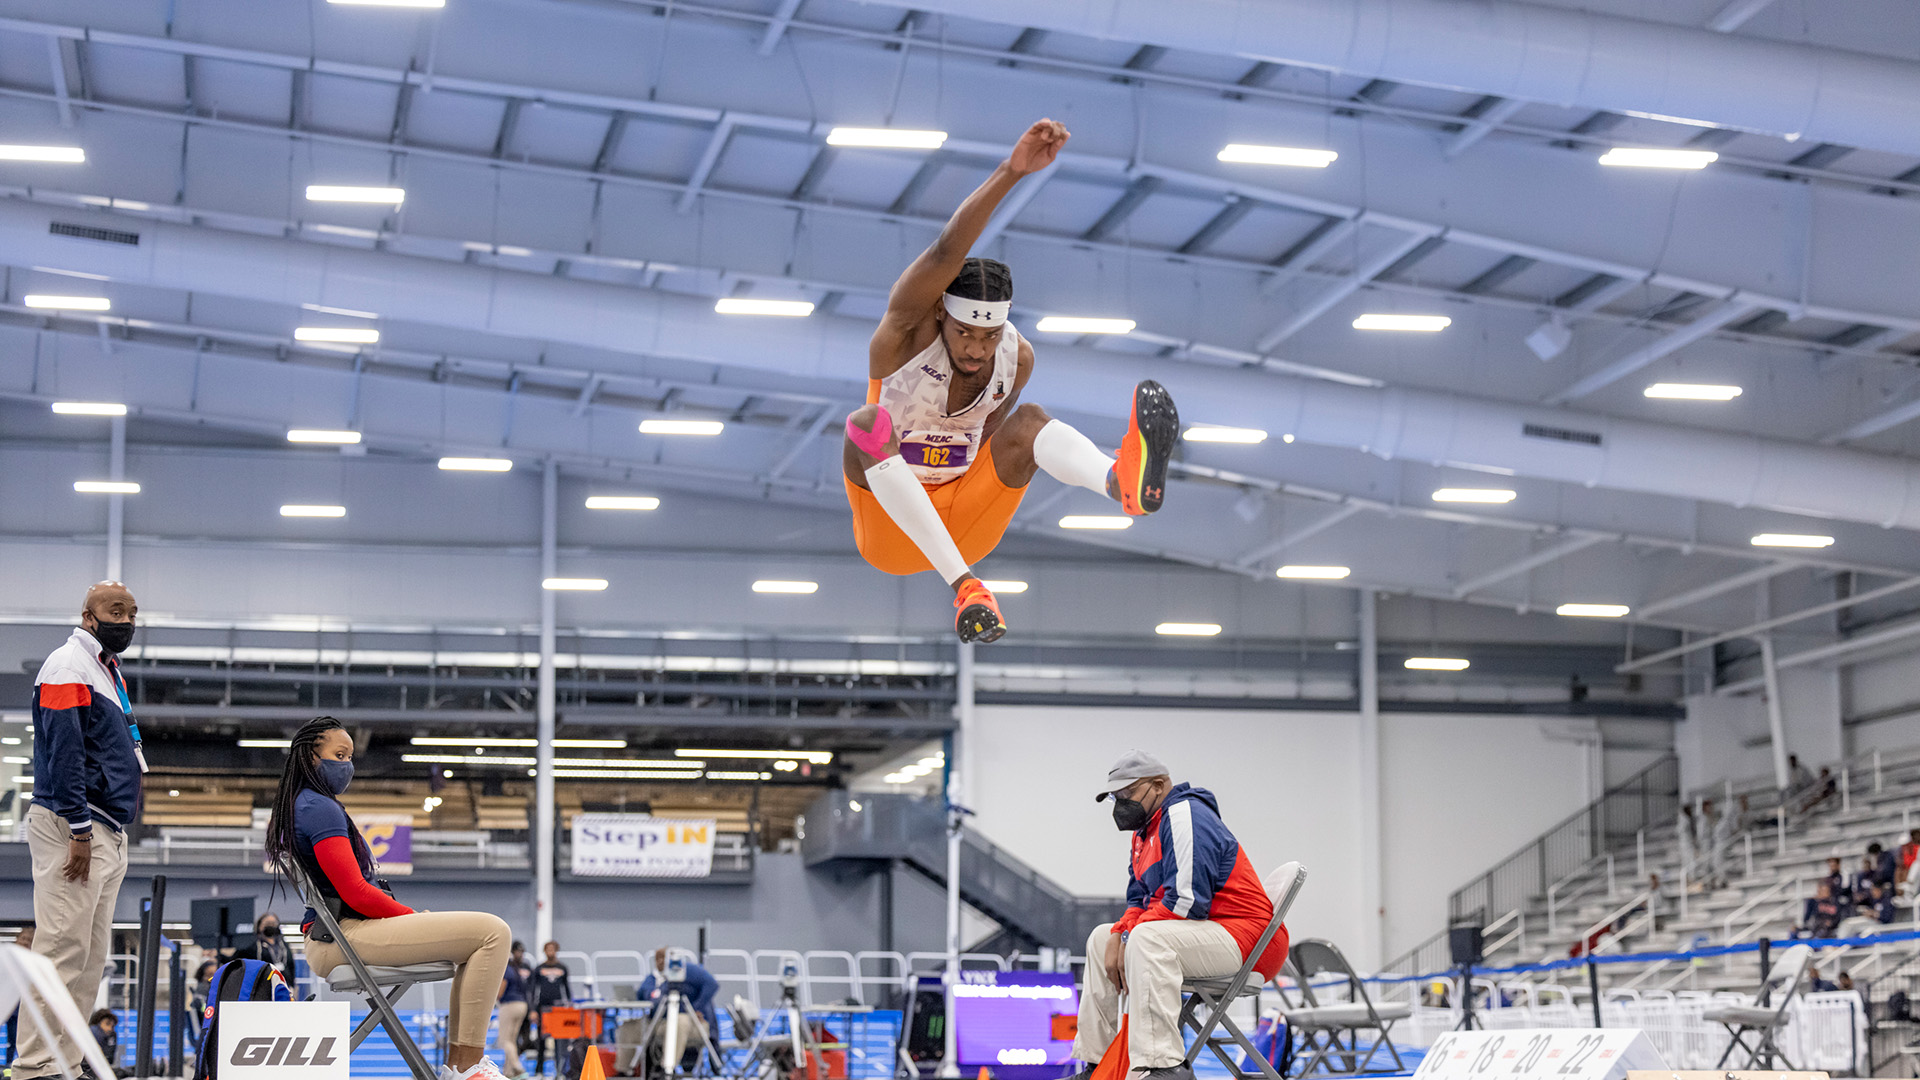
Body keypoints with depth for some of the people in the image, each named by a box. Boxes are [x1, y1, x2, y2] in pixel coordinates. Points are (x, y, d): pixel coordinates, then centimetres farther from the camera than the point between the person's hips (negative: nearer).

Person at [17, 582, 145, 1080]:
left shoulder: (107, 670, 20)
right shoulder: (69, 667, -10)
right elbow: (64, 755, -17)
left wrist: (109, 834, 19)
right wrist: (80, 832, -21)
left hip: (107, 832, 10)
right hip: (71, 827, -10)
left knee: (92, 954, 9)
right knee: (64, 946, -13)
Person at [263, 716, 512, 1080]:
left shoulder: (292, 808, 19)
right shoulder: (321, 809, -13)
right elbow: (356, 893, -18)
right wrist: (413, 916, -3)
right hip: (346, 936, -11)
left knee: (473, 939, 23)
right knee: (492, 932, -16)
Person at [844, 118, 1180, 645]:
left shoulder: (1017, 359, -2)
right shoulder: (910, 326, -16)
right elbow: (947, 252, -35)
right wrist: (1011, 171, -46)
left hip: (960, 522, 3)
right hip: (888, 536, -3)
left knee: (1028, 420, -21)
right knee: (867, 424, -34)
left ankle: (1121, 481, -58)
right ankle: (963, 585, -46)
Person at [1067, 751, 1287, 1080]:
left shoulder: (1185, 815, -14)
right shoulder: (1145, 832, 17)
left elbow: (1187, 901, -24)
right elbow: (1139, 901, 18)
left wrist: (1130, 933, -16)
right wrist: (1118, 935, -4)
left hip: (1244, 938, -11)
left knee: (1146, 937, -34)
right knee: (1101, 938, 16)